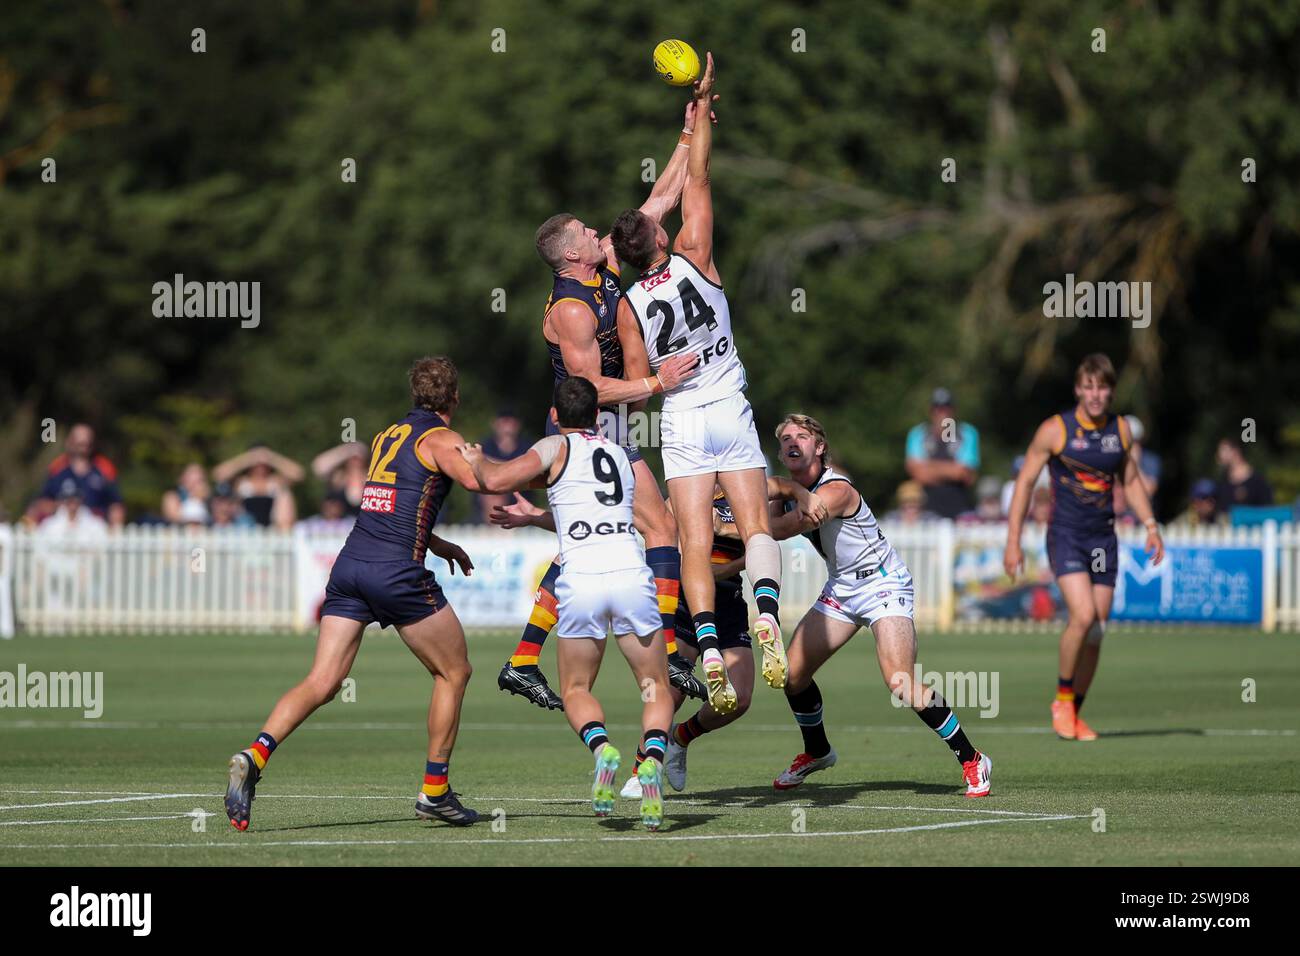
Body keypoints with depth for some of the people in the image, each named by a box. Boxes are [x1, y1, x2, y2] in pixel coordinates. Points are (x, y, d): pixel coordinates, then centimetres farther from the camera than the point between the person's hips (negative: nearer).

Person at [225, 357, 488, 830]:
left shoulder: (387, 436, 23)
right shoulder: (440, 439, 0)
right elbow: (478, 479, -19)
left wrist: (439, 545, 39)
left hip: (350, 561, 6)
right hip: (397, 571, -6)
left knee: (322, 683, -1)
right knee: (454, 672, 12)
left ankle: (255, 754, -24)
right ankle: (434, 791, 13)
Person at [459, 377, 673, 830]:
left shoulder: (558, 447, 7)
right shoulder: (621, 456, 23)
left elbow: (496, 481, -6)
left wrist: (478, 461, 15)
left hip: (580, 580, -3)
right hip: (631, 573, 3)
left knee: (576, 690, 15)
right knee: (655, 688, 13)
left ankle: (602, 747, -15)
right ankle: (653, 759, -16)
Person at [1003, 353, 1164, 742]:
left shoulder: (1120, 430, 6)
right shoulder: (1055, 430, -7)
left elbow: (1131, 480, 20)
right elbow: (1025, 481, -2)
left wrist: (1151, 527, 9)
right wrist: (1013, 541, -4)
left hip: (1103, 537, 5)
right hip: (1065, 535, -4)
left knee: (1095, 632, 3)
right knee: (1083, 616, -22)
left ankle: (1075, 712, 17)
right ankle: (1062, 697, -2)